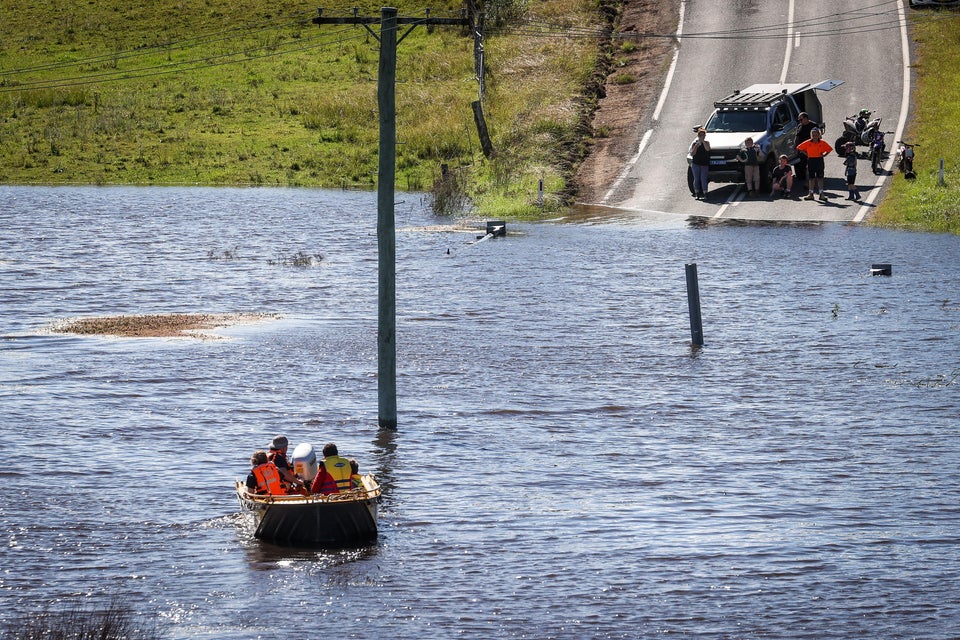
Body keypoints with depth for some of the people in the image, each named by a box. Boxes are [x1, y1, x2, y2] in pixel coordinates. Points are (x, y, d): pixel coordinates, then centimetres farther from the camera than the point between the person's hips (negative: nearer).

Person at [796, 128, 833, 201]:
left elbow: (829, 149, 6)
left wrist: (824, 155, -4)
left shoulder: (823, 143, -3)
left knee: (820, 178, -1)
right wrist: (806, 154, 3)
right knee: (811, 178, 5)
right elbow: (799, 148, 7)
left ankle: (821, 194, 1)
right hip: (810, 160, 1)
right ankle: (811, 194, 10)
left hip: (819, 160, -1)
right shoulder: (808, 143, -1)